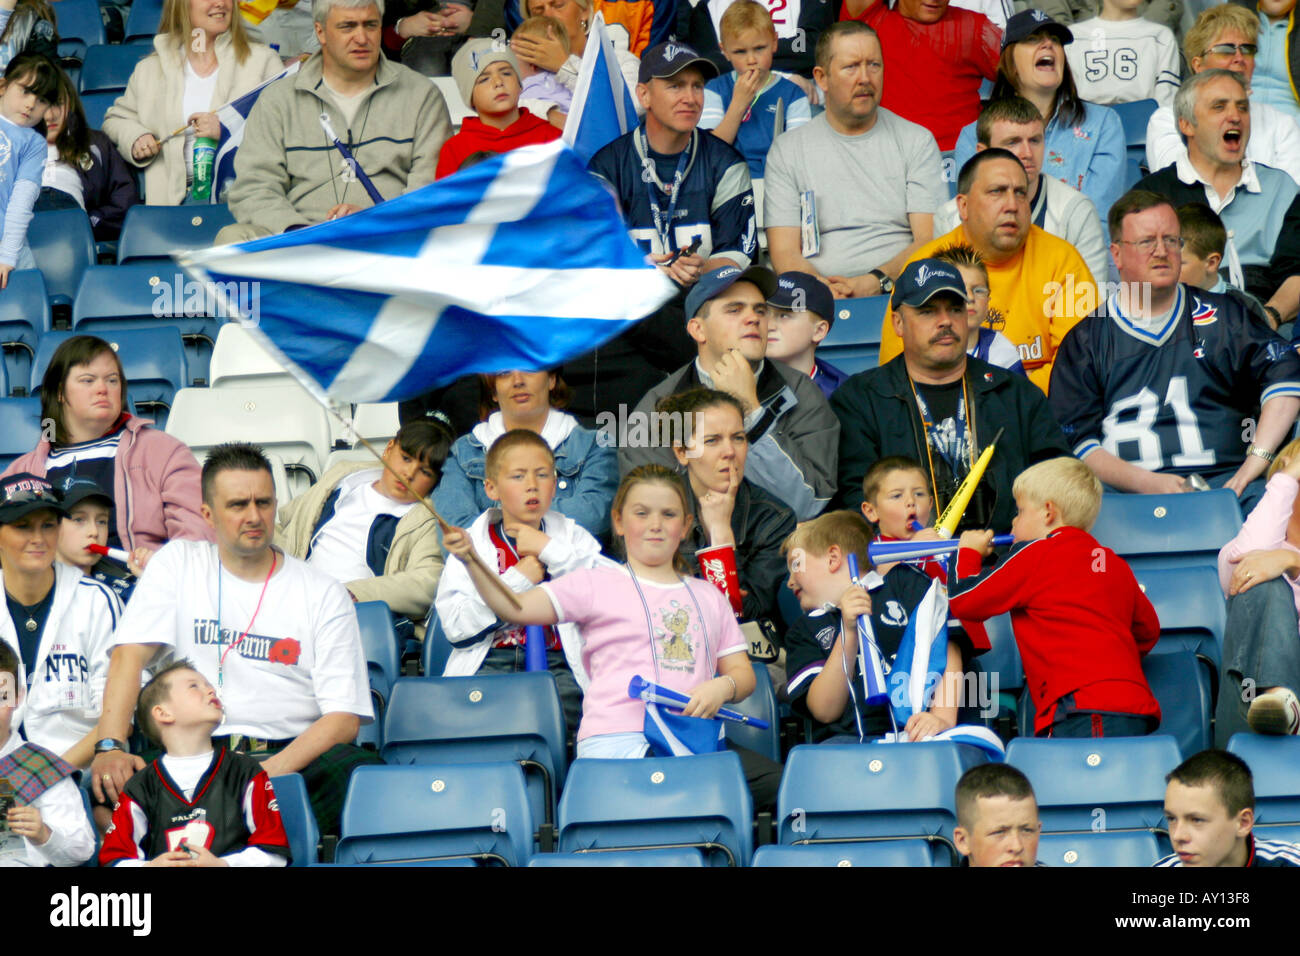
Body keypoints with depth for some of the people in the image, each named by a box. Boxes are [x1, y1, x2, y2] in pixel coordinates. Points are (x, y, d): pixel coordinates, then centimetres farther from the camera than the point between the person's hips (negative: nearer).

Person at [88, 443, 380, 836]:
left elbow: (343, 716, 0)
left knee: (362, 772, -33)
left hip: (291, 754, 0)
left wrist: (272, 771, -18)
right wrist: (110, 746, -17)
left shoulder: (324, 593, 8)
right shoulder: (177, 564, 13)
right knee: (110, 784, -31)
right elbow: (130, 656, 1)